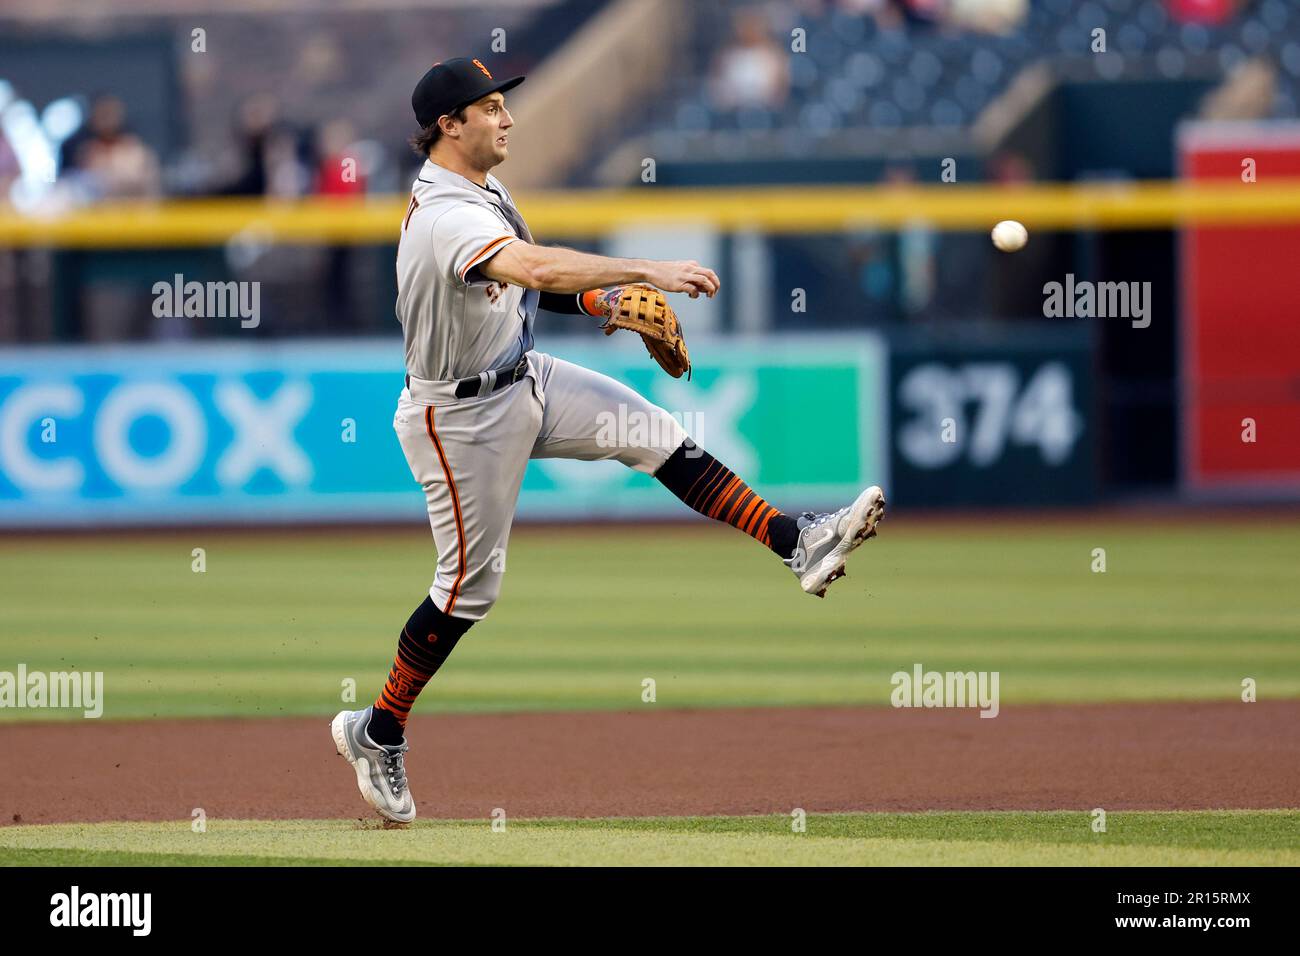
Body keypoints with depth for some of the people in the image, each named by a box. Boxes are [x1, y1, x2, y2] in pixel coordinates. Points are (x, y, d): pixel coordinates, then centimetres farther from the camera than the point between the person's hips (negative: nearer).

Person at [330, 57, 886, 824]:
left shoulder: (483, 189, 3)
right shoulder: (445, 215, -30)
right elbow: (533, 267, -46)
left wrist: (600, 299, -1)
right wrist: (647, 271, -48)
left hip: (523, 380, 9)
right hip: (462, 416, -9)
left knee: (652, 432, -1)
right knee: (470, 582, 2)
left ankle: (794, 540, -1)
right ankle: (376, 732, 16)